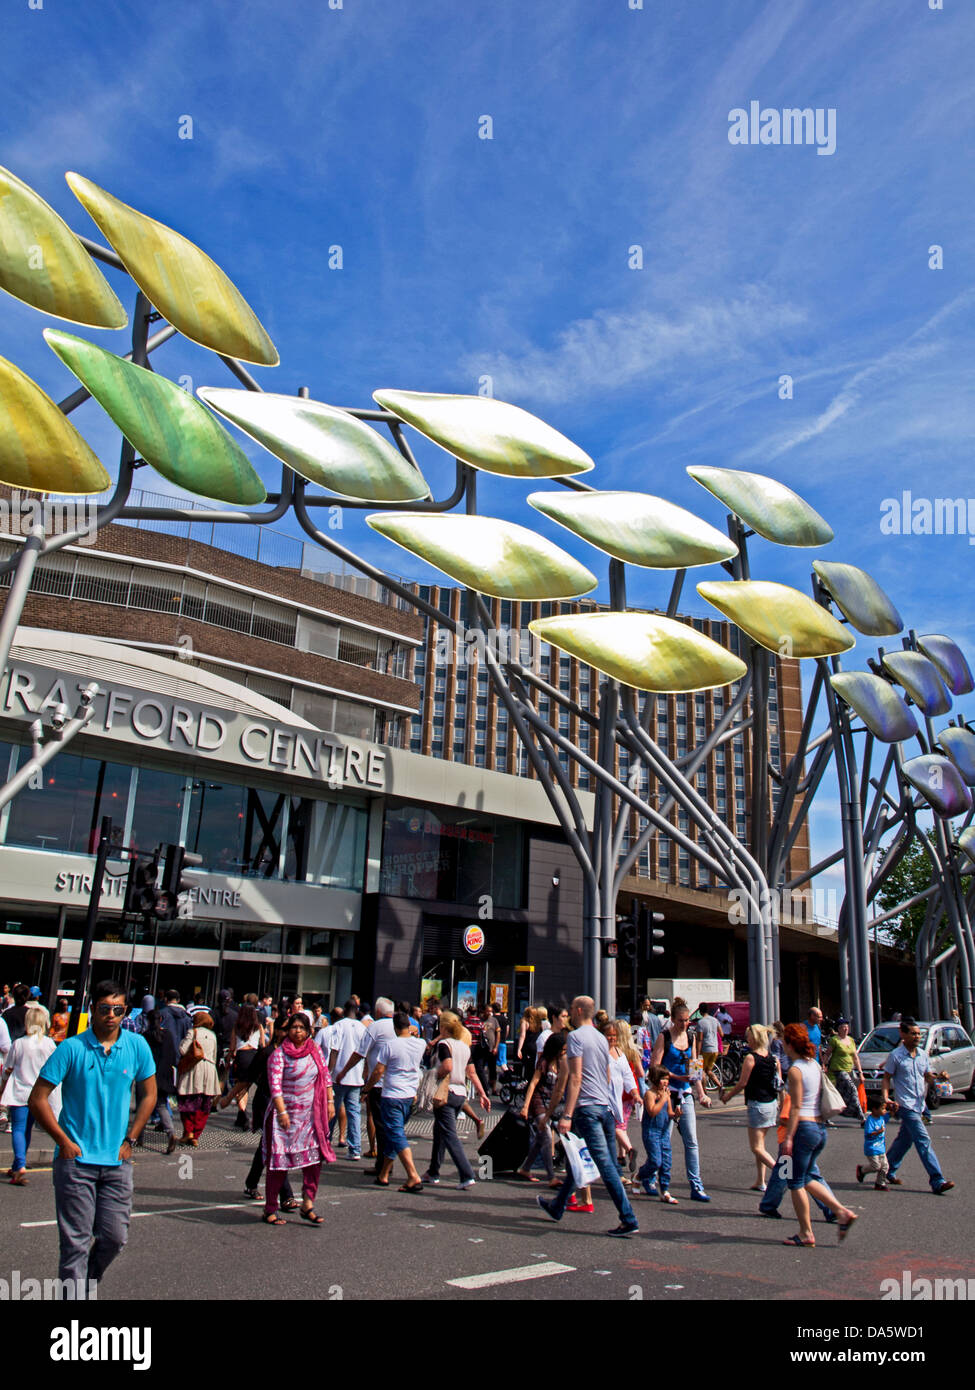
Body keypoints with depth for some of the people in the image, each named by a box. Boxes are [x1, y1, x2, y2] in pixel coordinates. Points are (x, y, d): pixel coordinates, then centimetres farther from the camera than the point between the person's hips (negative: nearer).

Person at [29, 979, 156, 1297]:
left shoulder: (137, 1046, -1)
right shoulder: (72, 1048, -9)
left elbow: (148, 1095, 11)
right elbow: (38, 1098, -6)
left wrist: (129, 1140, 4)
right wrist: (64, 1142, -9)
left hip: (117, 1160, 3)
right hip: (76, 1159, -3)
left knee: (115, 1237, 8)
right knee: (76, 1243, 1)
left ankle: (88, 1281, 35)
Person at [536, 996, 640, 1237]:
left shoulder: (576, 1036, -9)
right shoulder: (601, 1038, 16)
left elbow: (576, 1077, -17)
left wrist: (567, 1115, -18)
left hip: (587, 1107, -9)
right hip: (606, 1107, 9)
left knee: (605, 1163, -9)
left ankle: (629, 1220, -10)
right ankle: (557, 1206, 32)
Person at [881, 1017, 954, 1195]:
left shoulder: (923, 1054, 9)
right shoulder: (896, 1055, -9)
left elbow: (928, 1077, 15)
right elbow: (886, 1078, -4)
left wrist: (938, 1077, -6)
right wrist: (886, 1098, -16)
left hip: (918, 1105, 7)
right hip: (905, 1105, -7)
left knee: (904, 1140, 15)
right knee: (923, 1141, -12)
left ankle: (888, 1172, 29)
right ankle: (937, 1181, -12)